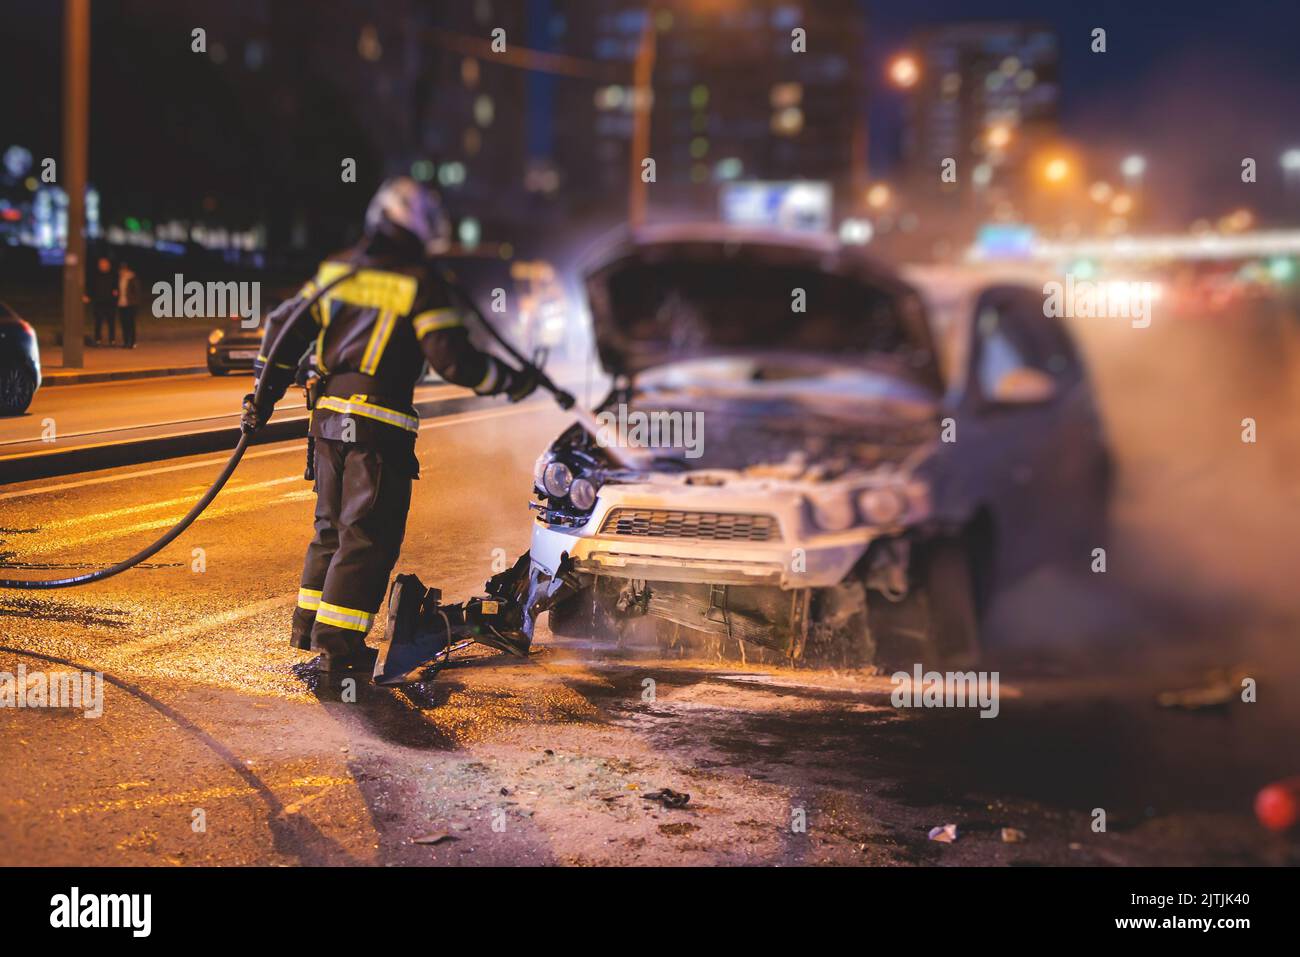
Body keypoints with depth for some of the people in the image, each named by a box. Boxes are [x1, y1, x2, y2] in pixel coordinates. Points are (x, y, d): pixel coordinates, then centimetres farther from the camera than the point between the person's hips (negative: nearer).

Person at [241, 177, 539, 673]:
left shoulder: (336, 269, 12)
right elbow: (453, 359, -11)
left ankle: (310, 625, 25)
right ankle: (337, 642, 1)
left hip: (329, 415, 7)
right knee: (369, 536, 1)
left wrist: (265, 394, 20)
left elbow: (286, 326, 13)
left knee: (333, 525, 19)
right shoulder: (420, 282, -8)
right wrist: (508, 380, 3)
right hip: (379, 424, -7)